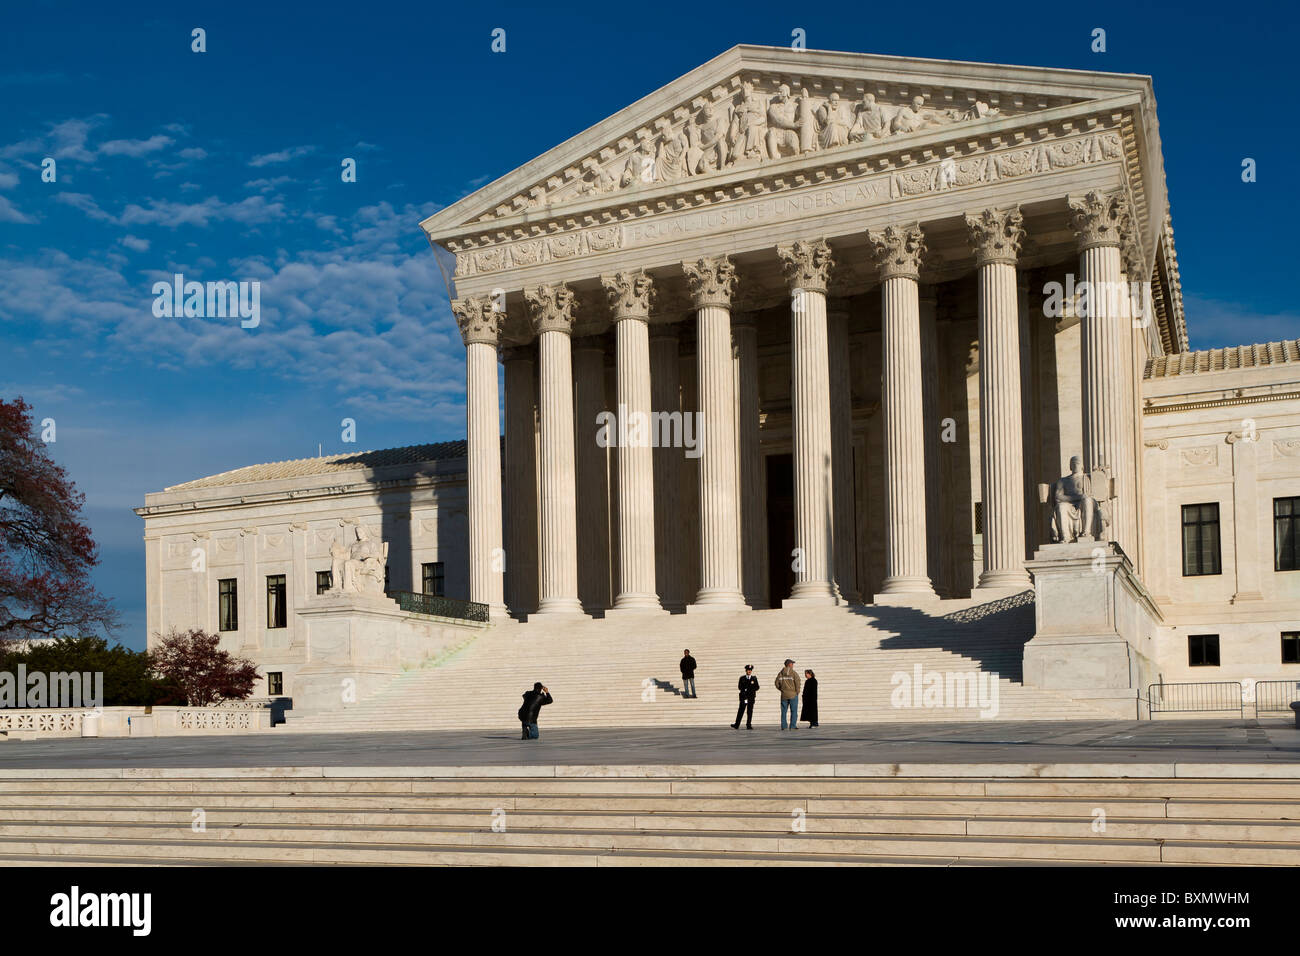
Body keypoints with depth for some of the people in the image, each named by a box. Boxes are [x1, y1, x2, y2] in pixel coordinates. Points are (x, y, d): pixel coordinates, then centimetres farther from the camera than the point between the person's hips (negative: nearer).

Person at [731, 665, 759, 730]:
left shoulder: (754, 678, 12)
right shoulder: (742, 678, 10)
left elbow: (757, 687, 6)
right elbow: (740, 687, 0)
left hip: (751, 697, 1)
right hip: (744, 696, -1)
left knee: (750, 711, -2)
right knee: (741, 710, -5)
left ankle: (749, 725, 0)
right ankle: (736, 725, -6)